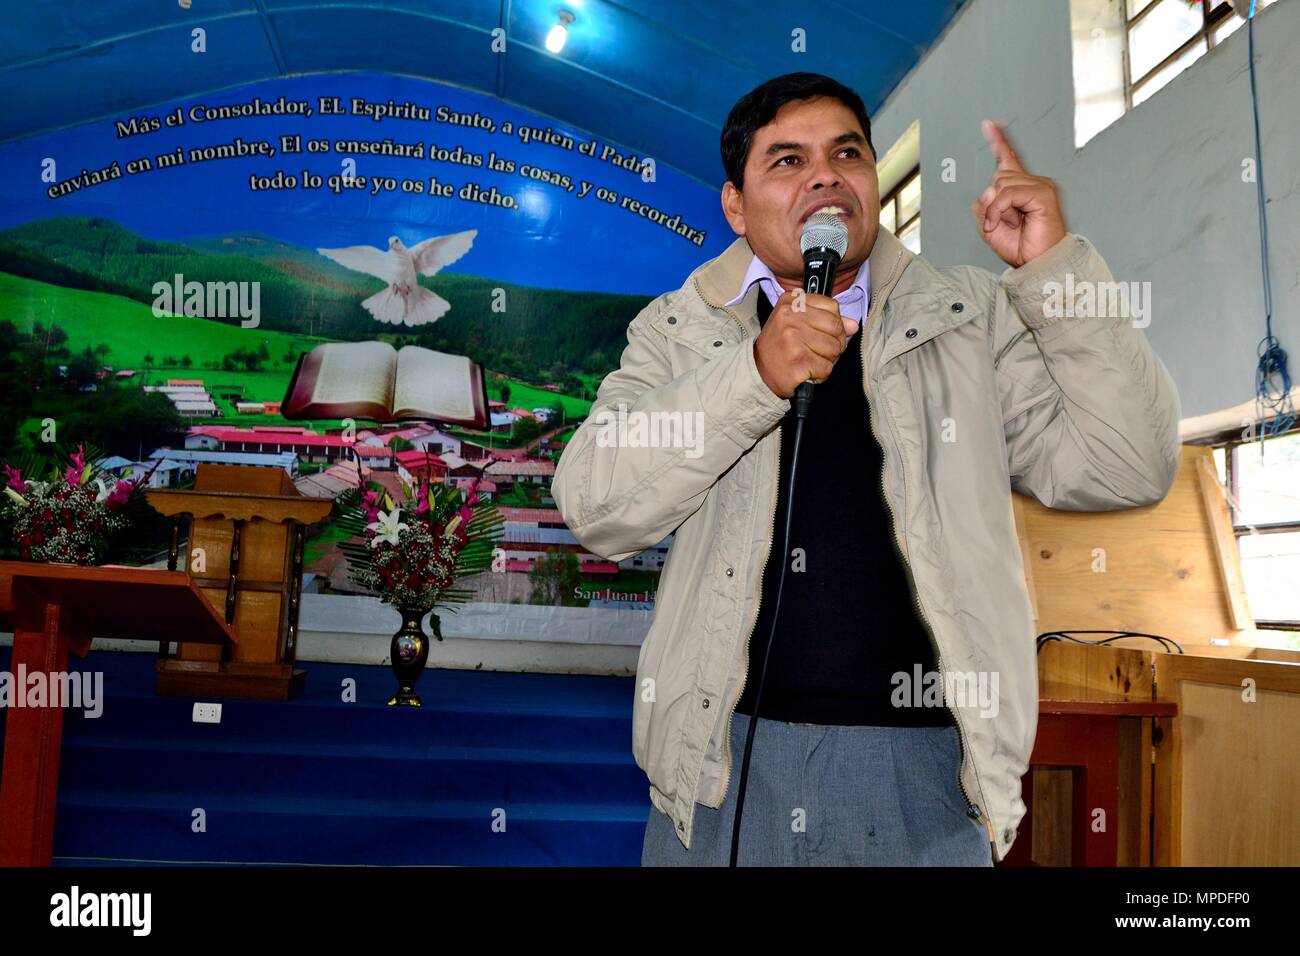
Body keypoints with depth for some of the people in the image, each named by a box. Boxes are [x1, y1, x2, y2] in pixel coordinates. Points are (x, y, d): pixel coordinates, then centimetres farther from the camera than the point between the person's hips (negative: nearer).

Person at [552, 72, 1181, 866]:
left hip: (922, 764, 1)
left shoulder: (973, 318, 5)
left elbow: (1121, 470, -3)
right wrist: (753, 374, -21)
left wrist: (1057, 267, -12)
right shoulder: (678, 330, 4)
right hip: (727, 754, 0)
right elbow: (596, 509, -9)